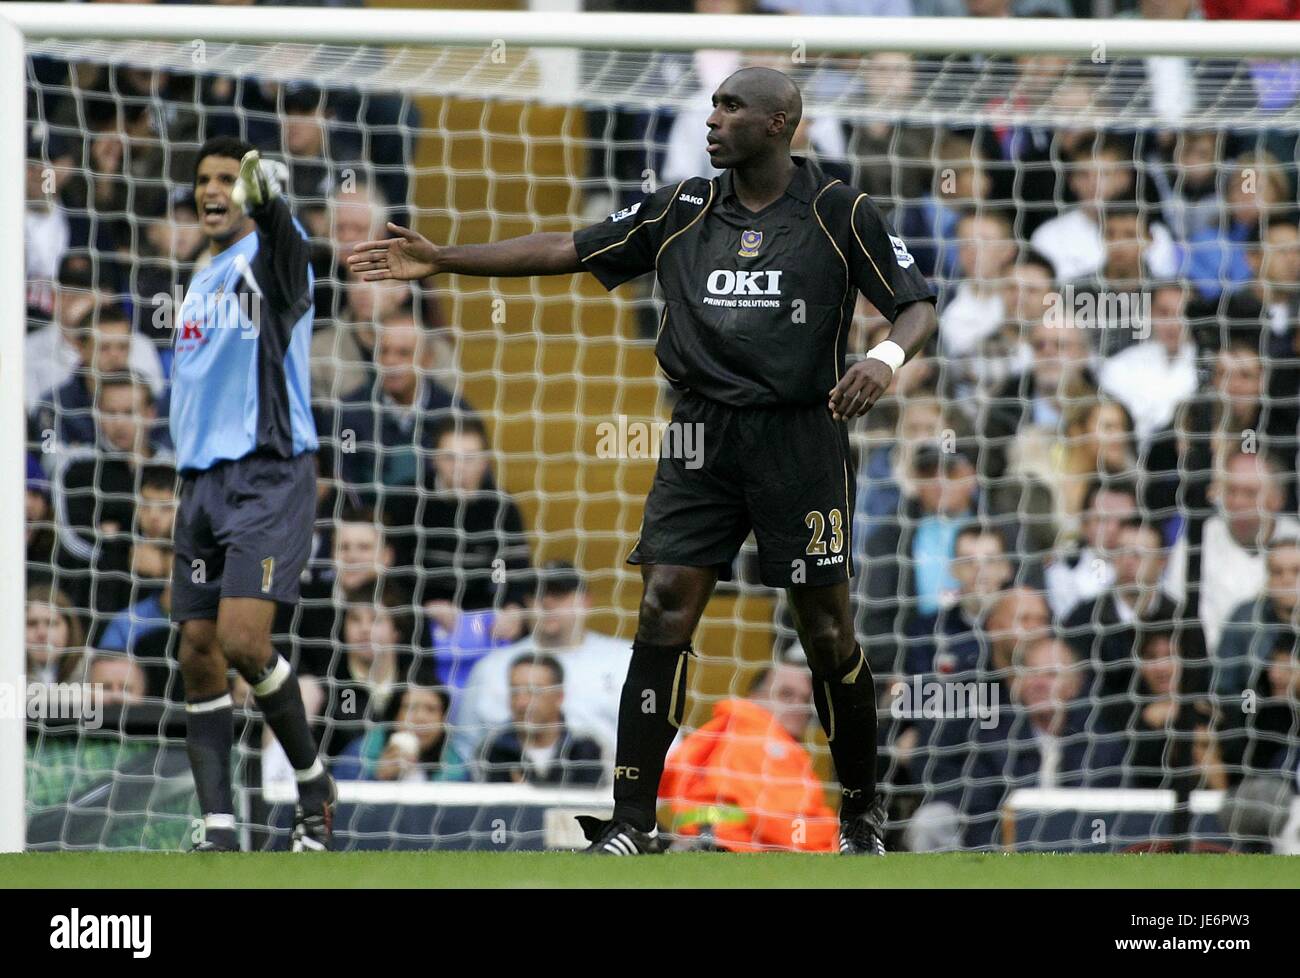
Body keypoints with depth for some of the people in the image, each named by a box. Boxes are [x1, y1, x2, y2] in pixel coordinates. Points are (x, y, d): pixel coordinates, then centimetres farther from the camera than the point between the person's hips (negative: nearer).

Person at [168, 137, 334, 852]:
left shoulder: (269, 257, -4)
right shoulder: (200, 281, 19)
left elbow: (281, 231, -30)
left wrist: (266, 197, -53)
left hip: (269, 476, -7)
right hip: (201, 478, 7)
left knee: (243, 640, -19)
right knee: (197, 652, 0)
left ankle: (314, 783, 3)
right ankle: (218, 832, 2)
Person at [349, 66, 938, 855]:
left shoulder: (841, 213, -3)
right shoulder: (681, 211, 8)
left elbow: (918, 306, -3)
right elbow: (567, 250, 11)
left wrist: (887, 359, -26)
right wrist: (441, 259, 7)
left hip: (800, 436, -3)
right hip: (703, 435, 3)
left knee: (827, 633, 1)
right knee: (663, 614, -7)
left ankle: (863, 810, 20)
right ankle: (632, 825, -5)